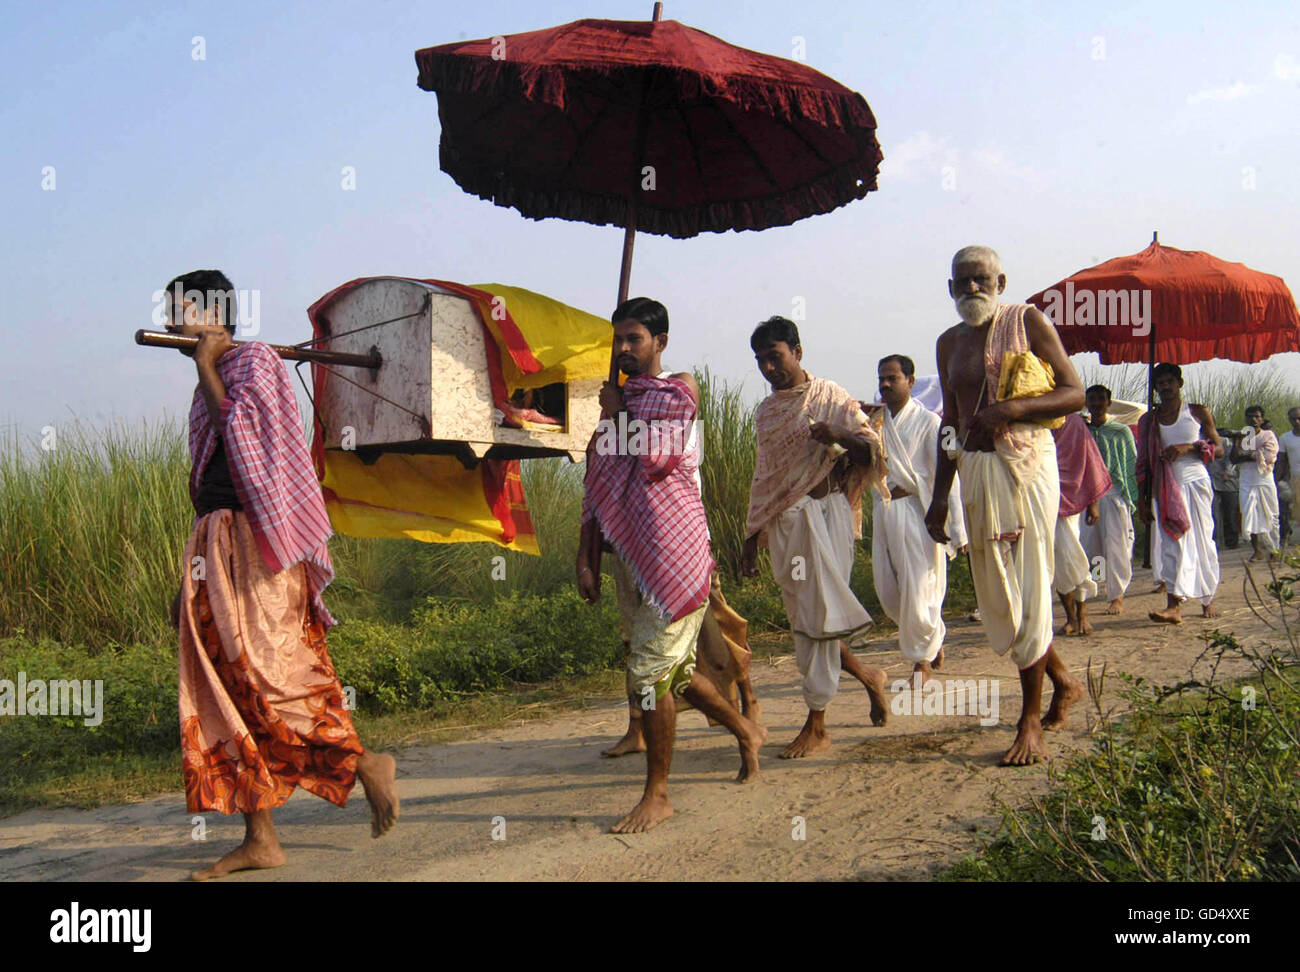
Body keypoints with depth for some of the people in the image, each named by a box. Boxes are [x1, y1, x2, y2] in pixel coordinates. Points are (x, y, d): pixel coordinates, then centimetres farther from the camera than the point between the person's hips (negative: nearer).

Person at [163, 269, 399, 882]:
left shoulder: (254, 361, -3)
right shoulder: (209, 384, 22)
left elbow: (240, 434, -21)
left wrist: (206, 367, -8)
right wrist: (190, 580, 22)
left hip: (255, 545, -9)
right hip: (214, 548, 9)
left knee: (267, 676, -14)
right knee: (226, 687, 4)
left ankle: (364, 764, 2)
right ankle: (260, 839, 6)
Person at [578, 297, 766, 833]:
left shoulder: (676, 393, -3)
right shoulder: (617, 400, 15)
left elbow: (654, 461, -18)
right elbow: (595, 484, 13)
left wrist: (618, 415, -5)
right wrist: (585, 557, 7)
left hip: (670, 551, -7)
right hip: (627, 554, 7)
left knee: (649, 672, -10)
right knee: (672, 668, 15)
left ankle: (656, 794, 0)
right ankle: (745, 730, 37)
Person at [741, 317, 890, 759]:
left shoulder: (830, 398, 0)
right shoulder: (766, 411, 17)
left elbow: (872, 445, -6)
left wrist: (837, 438, -26)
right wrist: (751, 539, 17)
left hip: (823, 512, -6)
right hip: (782, 522, 6)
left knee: (817, 614, -9)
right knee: (802, 618, 6)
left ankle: (816, 726, -5)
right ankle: (868, 677, 29)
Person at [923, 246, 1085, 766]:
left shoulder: (1027, 322, -1)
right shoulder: (949, 343, 13)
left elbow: (1075, 393, -4)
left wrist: (1011, 408, -19)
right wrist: (939, 496, 13)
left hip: (1026, 464, -6)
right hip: (975, 471, 6)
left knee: (1027, 590, -6)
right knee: (995, 594, 8)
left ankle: (1031, 722, 2)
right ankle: (1064, 681, 30)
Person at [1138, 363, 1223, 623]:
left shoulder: (1198, 413, 7)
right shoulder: (1148, 420, 11)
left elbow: (1218, 448, 5)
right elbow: (1143, 462, 11)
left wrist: (1189, 448, -13)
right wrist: (1142, 499, 5)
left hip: (1194, 482, -1)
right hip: (1165, 489, 1)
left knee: (1201, 541, 3)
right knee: (1171, 543, -9)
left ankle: (1208, 599, 18)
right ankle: (1174, 606, -16)